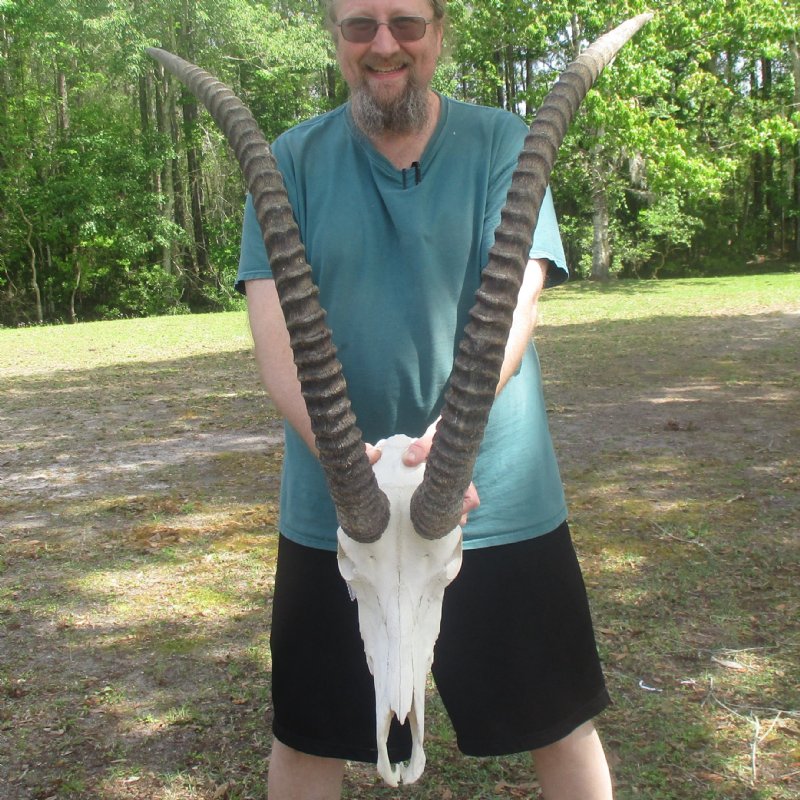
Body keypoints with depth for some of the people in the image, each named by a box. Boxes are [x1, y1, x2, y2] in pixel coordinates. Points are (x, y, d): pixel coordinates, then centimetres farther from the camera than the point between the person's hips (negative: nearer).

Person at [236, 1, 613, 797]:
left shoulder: (501, 143, 0)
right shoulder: (292, 161, 1)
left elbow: (516, 300, -14)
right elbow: (273, 328, -10)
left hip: (501, 500, 0)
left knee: (560, 724, 12)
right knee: (309, 735, 15)